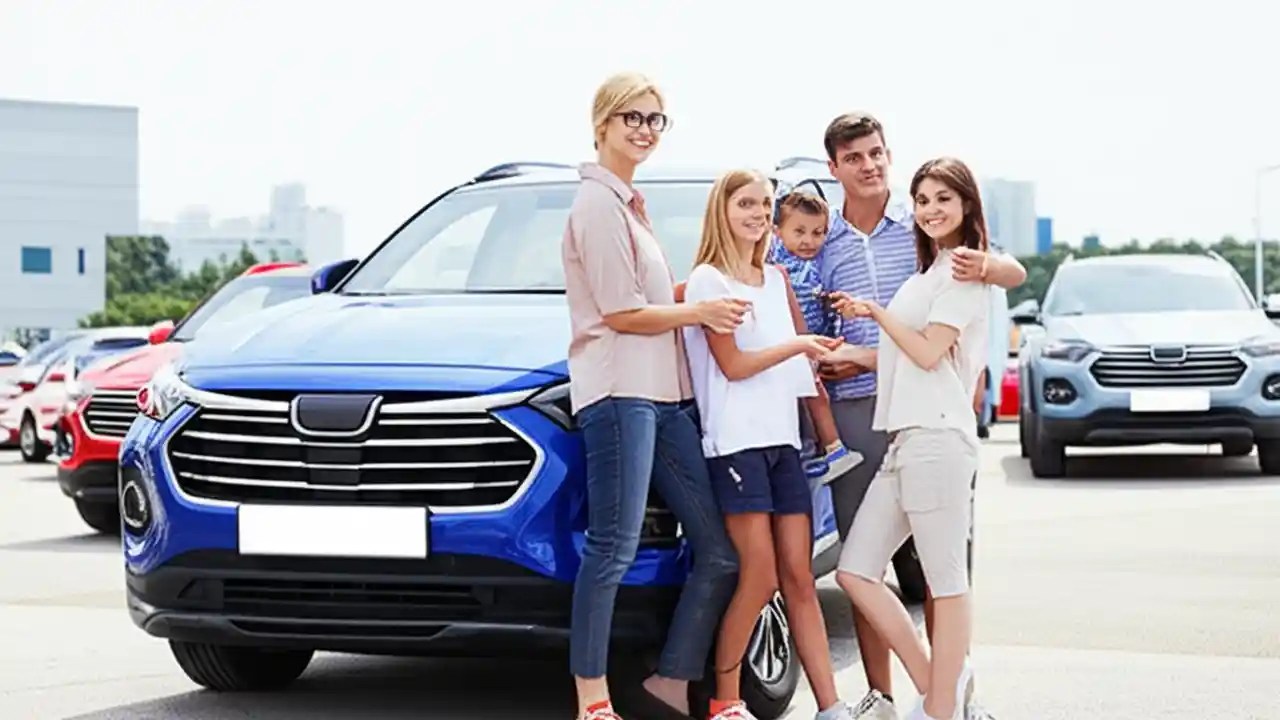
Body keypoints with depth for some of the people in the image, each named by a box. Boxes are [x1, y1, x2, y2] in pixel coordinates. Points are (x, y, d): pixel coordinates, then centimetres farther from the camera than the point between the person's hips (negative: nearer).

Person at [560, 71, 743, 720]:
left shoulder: (627, 202, 23)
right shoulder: (599, 203, -7)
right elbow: (622, 314, -12)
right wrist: (700, 312, -3)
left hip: (665, 393, 9)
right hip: (619, 391, -9)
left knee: (721, 549, 5)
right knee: (613, 549, -9)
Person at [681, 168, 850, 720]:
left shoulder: (776, 280, 18)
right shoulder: (707, 280, -2)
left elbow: (805, 360, 23)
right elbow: (732, 364, -9)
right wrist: (798, 346, -12)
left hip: (783, 439, 6)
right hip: (736, 442, -6)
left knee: (799, 577, 2)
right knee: (760, 577, -9)